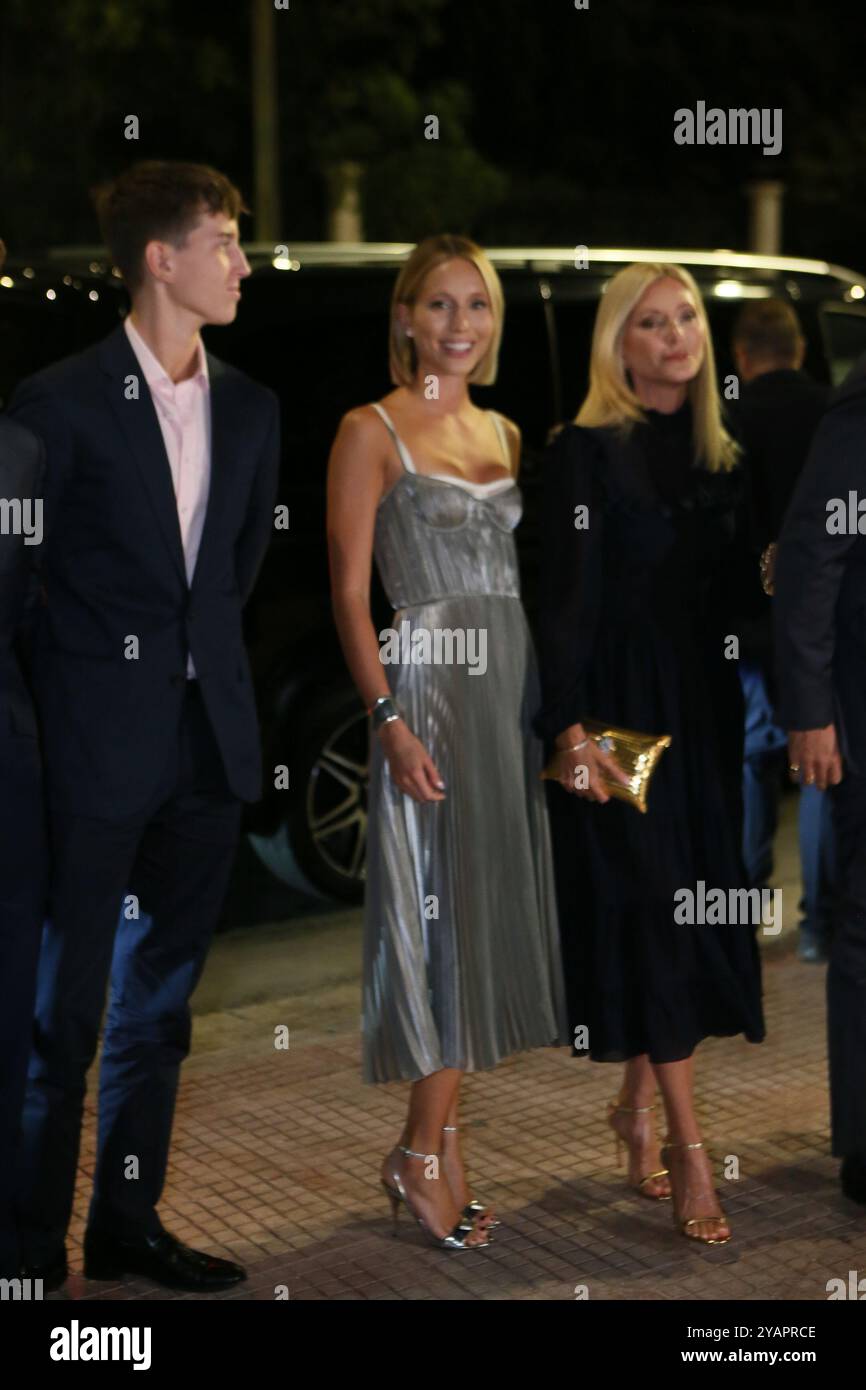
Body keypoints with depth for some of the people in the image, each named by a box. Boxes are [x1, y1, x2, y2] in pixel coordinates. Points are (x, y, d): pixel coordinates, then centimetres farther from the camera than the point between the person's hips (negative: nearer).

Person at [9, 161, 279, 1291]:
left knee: (159, 998, 14)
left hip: (210, 739, 6)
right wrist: (95, 664, -3)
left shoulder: (250, 409, 9)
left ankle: (127, 1222, 27)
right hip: (100, 743, -6)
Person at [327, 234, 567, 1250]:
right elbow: (349, 593, -9)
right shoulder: (370, 432, -5)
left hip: (514, 685, 7)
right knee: (442, 912, -4)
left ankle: (435, 1147, 19)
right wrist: (391, 722, -18)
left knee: (487, 910, 8)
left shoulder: (504, 434, 14)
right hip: (426, 686, -7)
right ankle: (424, 1155, 9)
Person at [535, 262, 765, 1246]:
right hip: (619, 706, -6)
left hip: (702, 711, 6)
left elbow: (729, 592, 12)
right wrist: (570, 728, -19)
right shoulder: (588, 452, -5)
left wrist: (751, 717, 6)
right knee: (647, 912, -5)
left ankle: (638, 1103, 24)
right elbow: (567, 599, -11)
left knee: (690, 906, 9)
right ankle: (685, 1142, 0)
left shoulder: (718, 457, 12)